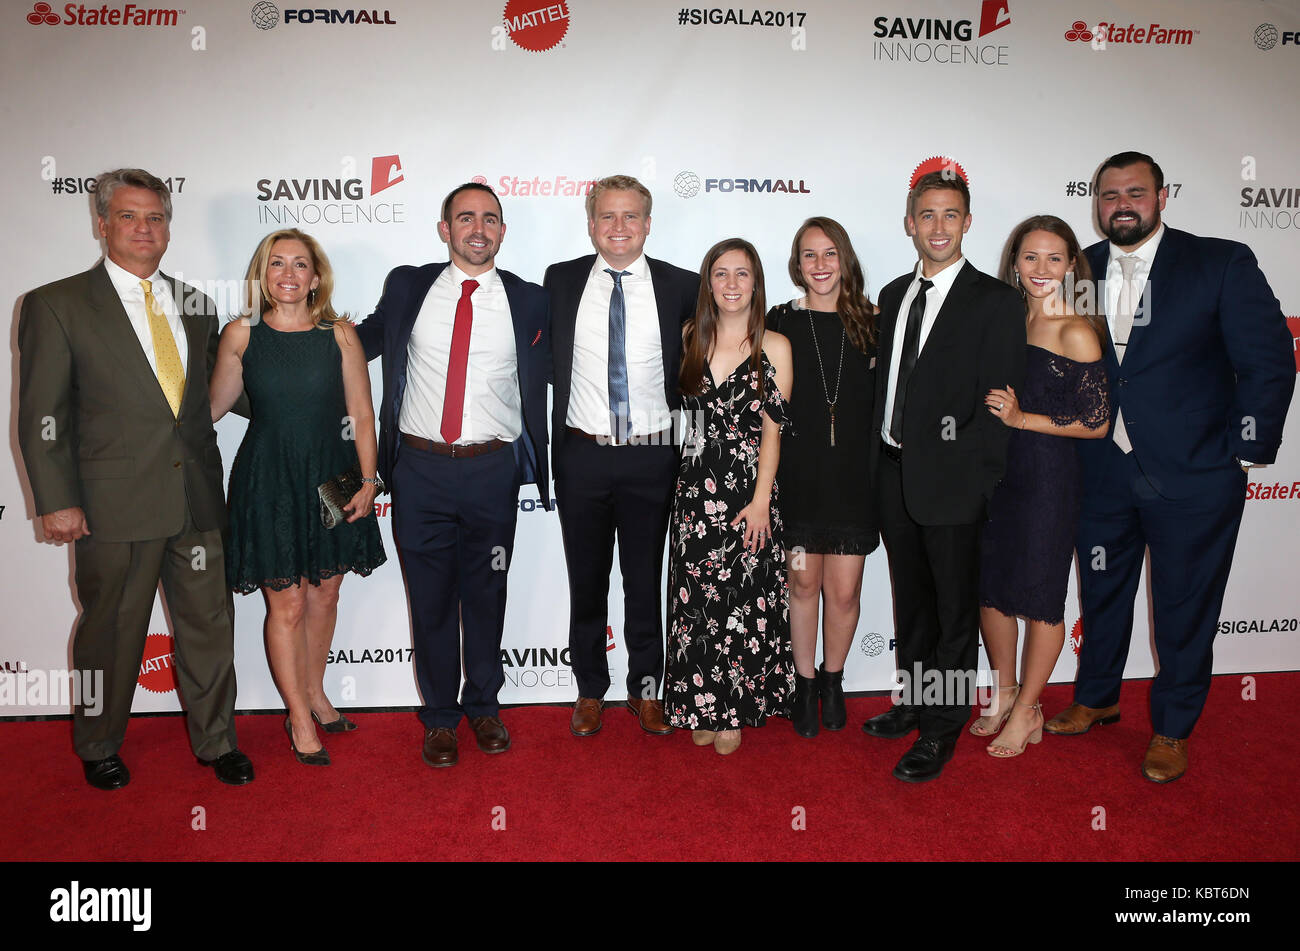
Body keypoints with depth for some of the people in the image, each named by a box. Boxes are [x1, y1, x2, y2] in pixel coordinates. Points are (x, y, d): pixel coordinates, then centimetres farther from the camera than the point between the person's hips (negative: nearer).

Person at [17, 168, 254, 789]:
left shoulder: (195, 306, 12)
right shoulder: (56, 305, -1)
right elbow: (41, 416, -4)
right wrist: (57, 501, -9)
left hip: (197, 499, 4)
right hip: (115, 504, -4)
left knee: (208, 625, 11)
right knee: (111, 632, 11)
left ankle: (215, 741, 29)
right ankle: (99, 748, 34)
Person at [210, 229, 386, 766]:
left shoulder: (340, 335, -1)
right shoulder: (240, 336, -1)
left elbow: (362, 414, 0)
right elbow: (214, 407, 10)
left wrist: (367, 480, -5)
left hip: (331, 478, 2)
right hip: (269, 479, -1)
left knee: (324, 596, 13)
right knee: (286, 604, 2)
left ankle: (315, 695, 35)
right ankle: (300, 720, 19)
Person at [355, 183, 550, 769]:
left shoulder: (528, 301, 3)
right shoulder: (407, 287, 5)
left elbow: (538, 385, 8)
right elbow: (365, 341, 20)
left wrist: (532, 465, 1)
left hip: (492, 472, 0)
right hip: (420, 470, 0)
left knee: (486, 595, 12)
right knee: (431, 599, 9)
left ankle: (484, 706, 31)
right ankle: (440, 716, 26)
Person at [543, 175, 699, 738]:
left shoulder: (681, 287, -1)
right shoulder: (560, 281, 3)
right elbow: (548, 360, 12)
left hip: (651, 458, -1)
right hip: (582, 456, 1)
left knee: (646, 581, 11)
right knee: (586, 581, 12)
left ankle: (646, 689, 29)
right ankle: (590, 691, 29)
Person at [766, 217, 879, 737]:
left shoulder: (870, 323, 4)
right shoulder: (780, 322, 1)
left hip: (853, 478, 1)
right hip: (798, 475, 0)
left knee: (844, 591, 4)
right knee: (804, 583, 8)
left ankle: (832, 682, 28)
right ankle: (805, 683, 27)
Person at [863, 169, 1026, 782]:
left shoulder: (995, 302, -8)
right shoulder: (893, 295, 11)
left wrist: (979, 484, -15)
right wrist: (880, 458, 8)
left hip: (951, 481, -6)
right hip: (894, 475, 6)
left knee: (955, 609, 7)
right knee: (910, 600, 19)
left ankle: (942, 729, 21)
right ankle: (914, 700, 37)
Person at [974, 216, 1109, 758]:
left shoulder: (1076, 333, -11)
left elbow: (1097, 423, -12)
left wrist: (1022, 418, -15)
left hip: (1047, 476, -6)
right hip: (994, 470, 6)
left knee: (1039, 597, 5)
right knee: (989, 586, 13)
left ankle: (1026, 711, 23)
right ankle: (1004, 693, 33)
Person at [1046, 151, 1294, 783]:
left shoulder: (1222, 264, -5)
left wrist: (1245, 452, -8)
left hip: (1193, 476, -3)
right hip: (1101, 474, 4)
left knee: (1185, 609, 9)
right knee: (1101, 594, 18)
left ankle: (1173, 729, 28)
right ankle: (1096, 699, 39)